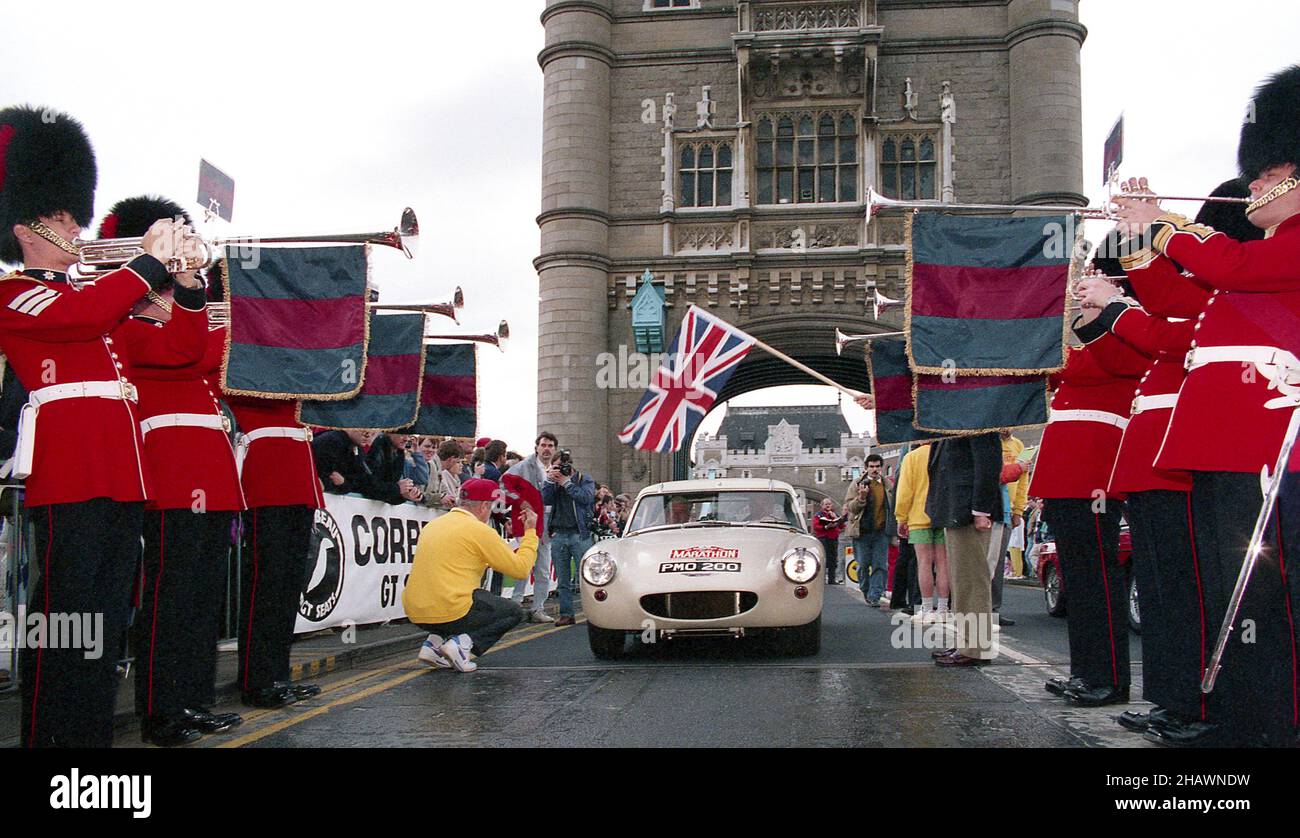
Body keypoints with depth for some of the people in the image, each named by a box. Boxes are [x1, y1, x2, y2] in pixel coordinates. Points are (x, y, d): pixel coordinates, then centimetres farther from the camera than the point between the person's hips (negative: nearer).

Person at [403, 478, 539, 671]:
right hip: (449, 613, -7)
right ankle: (463, 643, -8)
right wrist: (530, 532, 10)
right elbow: (520, 568, -3)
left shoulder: (433, 525, 15)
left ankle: (434, 643, 12)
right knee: (514, 612, 12)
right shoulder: (479, 530, -7)